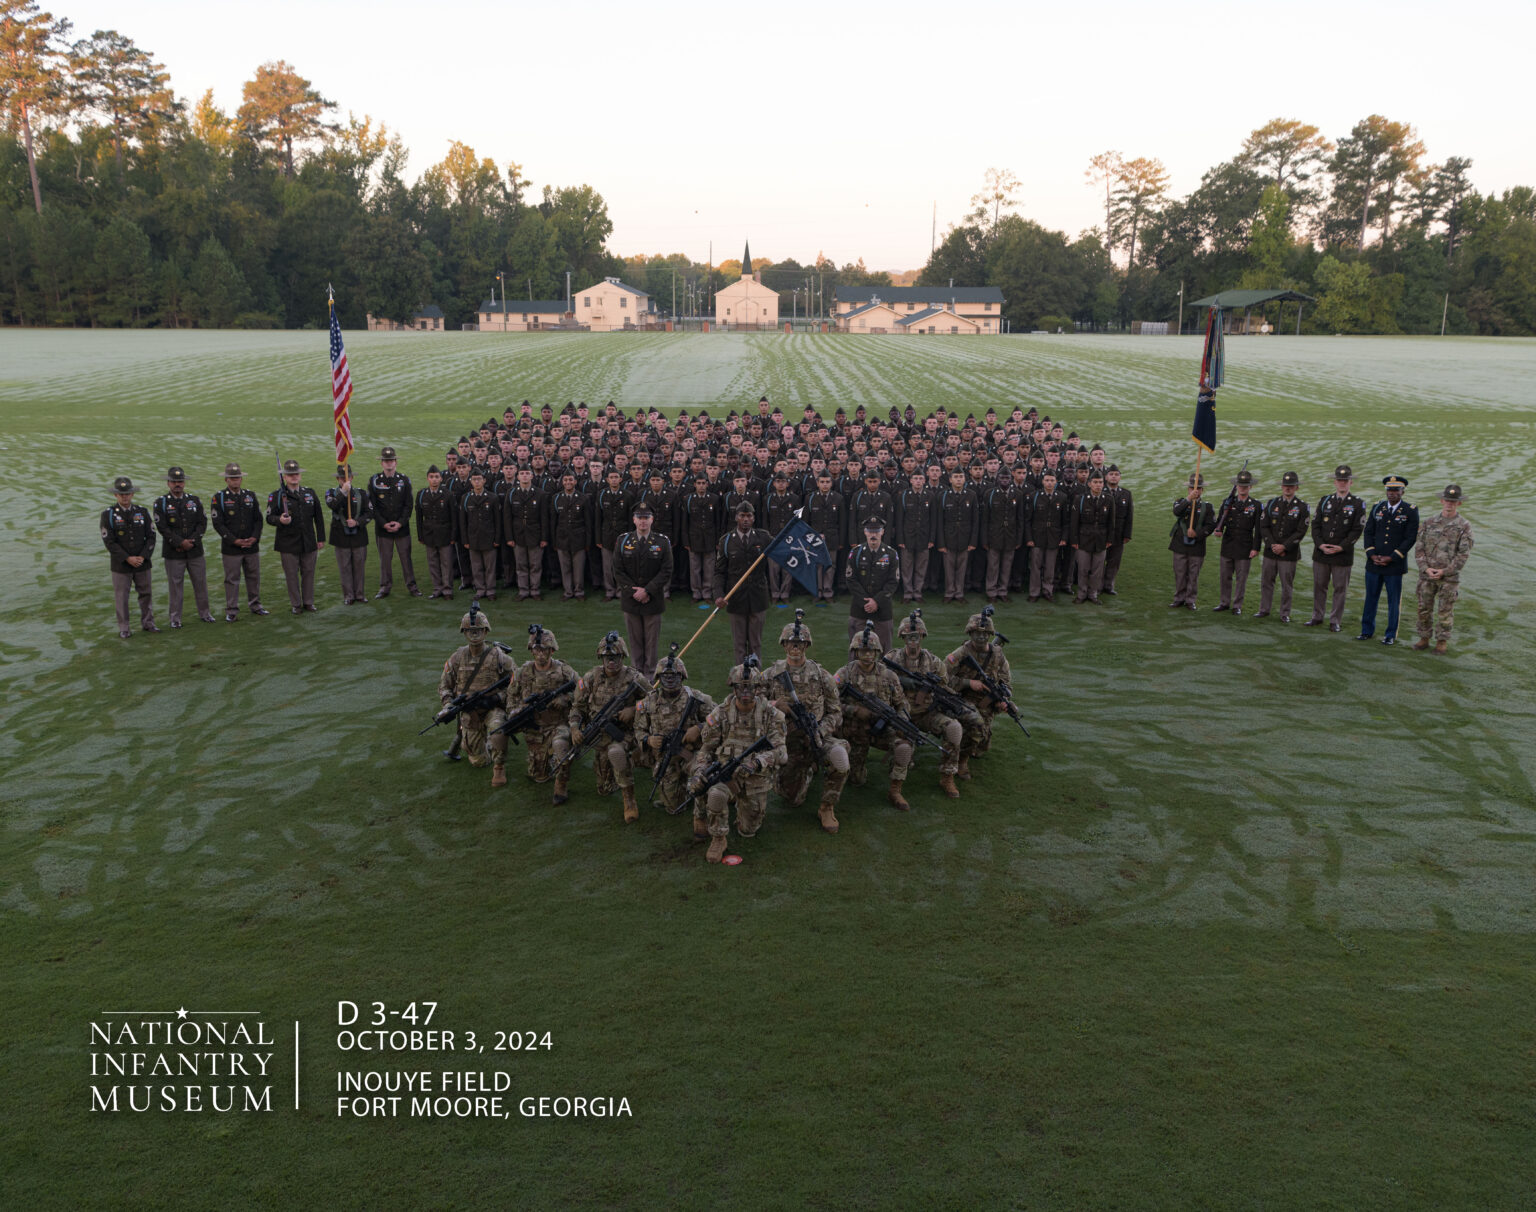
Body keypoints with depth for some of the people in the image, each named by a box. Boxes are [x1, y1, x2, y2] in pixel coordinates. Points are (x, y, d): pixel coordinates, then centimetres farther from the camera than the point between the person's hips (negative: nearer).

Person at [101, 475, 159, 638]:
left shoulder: (142, 512, 2)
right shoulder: (108, 514, -6)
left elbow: (151, 537, 1)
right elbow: (109, 542, -10)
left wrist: (143, 557, -11)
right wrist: (128, 558, -15)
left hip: (142, 563, 3)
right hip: (120, 564, -3)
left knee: (146, 593, 10)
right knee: (121, 596, 4)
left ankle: (147, 623, 25)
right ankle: (123, 628, 14)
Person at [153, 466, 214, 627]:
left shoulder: (194, 500, 8)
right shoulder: (161, 503, -1)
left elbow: (202, 523, 2)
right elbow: (162, 527, -9)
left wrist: (192, 541, -11)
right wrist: (181, 542, -16)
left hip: (195, 551, 3)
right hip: (173, 553, -3)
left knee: (200, 582, 9)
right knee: (174, 584, 2)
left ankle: (204, 612, 23)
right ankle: (175, 617, 11)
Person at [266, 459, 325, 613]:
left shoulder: (310, 493, 9)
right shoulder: (276, 496, -1)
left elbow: (318, 518, 12)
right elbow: (269, 518, -7)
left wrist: (321, 538, 9)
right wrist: (280, 520, -30)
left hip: (309, 542, 3)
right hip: (288, 544, -3)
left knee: (308, 572, 9)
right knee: (292, 575, 4)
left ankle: (308, 602, 20)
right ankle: (296, 604, 15)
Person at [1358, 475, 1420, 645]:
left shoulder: (1410, 511, -3)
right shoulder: (1377, 508, 8)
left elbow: (1410, 539, -8)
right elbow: (1368, 532, 7)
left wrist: (1391, 558, -13)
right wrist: (1372, 555, -7)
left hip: (1395, 565, -3)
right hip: (1373, 564, 3)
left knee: (1394, 600, 4)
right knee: (1371, 597, 10)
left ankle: (1391, 635, 13)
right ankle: (1367, 631, 20)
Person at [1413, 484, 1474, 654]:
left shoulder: (1464, 526, -2)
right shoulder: (1430, 523, 6)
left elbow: (1463, 554, -6)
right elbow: (1419, 548, 4)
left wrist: (1444, 571, -13)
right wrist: (1426, 568, -9)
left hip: (1449, 577, -3)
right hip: (1426, 576, 3)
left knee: (1445, 611, 4)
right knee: (1424, 608, 9)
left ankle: (1442, 641, 16)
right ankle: (1424, 638, 21)